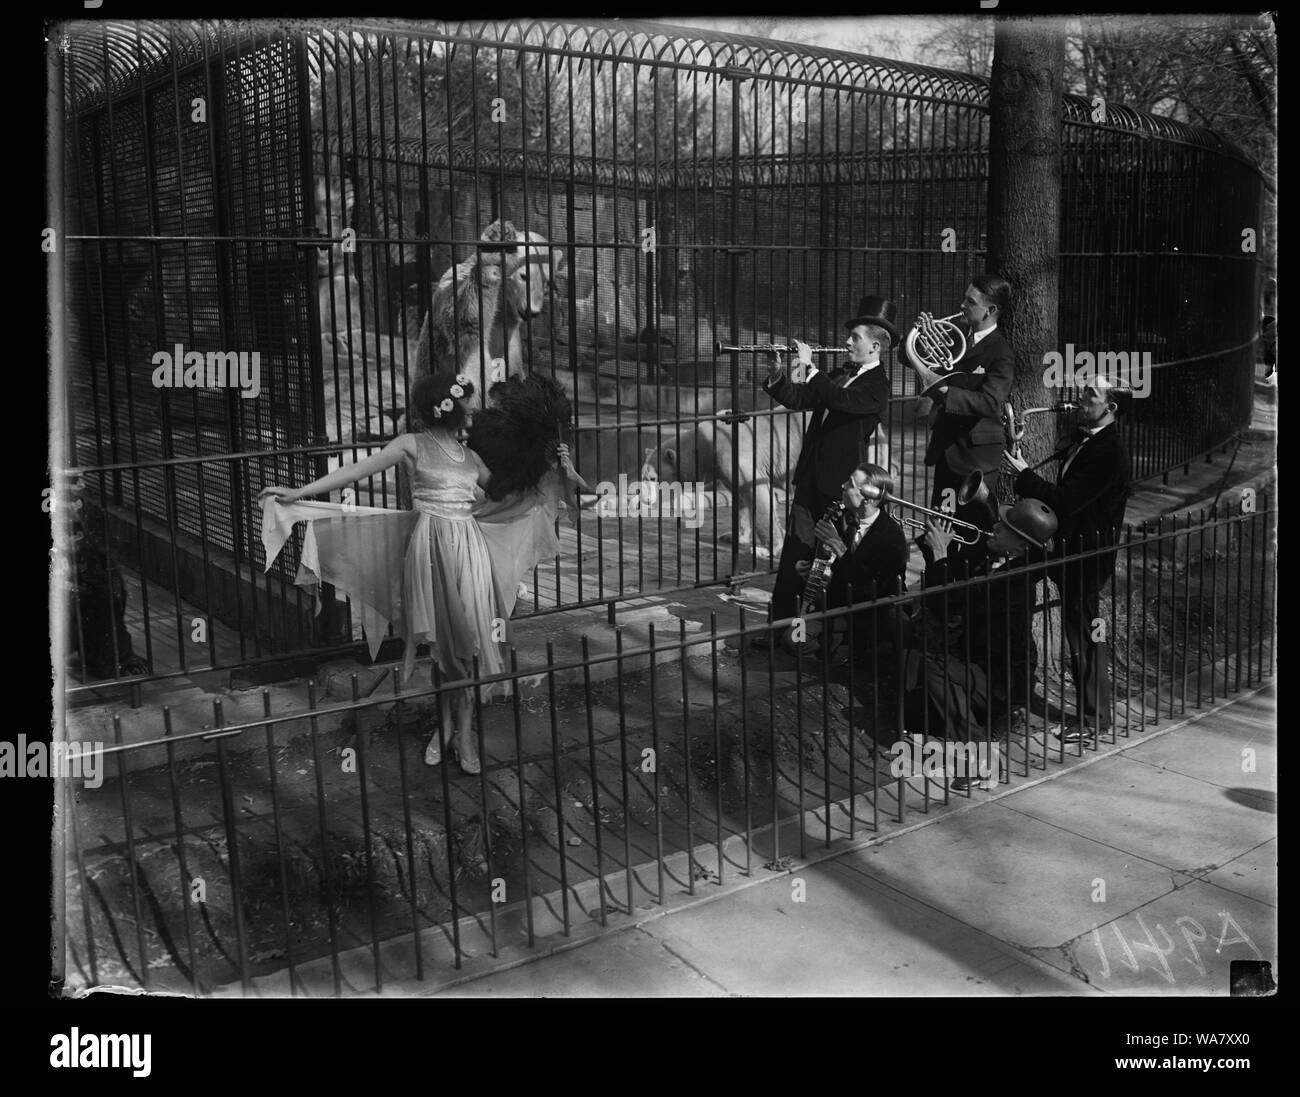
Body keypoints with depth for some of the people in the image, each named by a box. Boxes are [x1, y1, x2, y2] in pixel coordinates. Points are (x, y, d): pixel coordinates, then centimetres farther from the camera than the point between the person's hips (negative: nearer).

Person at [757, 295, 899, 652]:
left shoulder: (877, 385, -10)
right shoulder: (841, 373, 12)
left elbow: (841, 400, -28)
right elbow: (799, 399, 10)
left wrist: (810, 367, -25)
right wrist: (780, 376, -7)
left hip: (840, 484, -7)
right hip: (812, 476, 7)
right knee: (793, 555, 7)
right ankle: (780, 625, 14)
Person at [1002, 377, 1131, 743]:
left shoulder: (1109, 452, -21)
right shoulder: (1083, 439, 10)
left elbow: (1066, 501, -26)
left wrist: (1023, 475, -19)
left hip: (1088, 555, -9)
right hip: (1071, 549, 9)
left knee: (1084, 634, 1)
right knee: (1080, 630, 17)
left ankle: (1093, 717, 14)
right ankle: (1091, 708, 29)